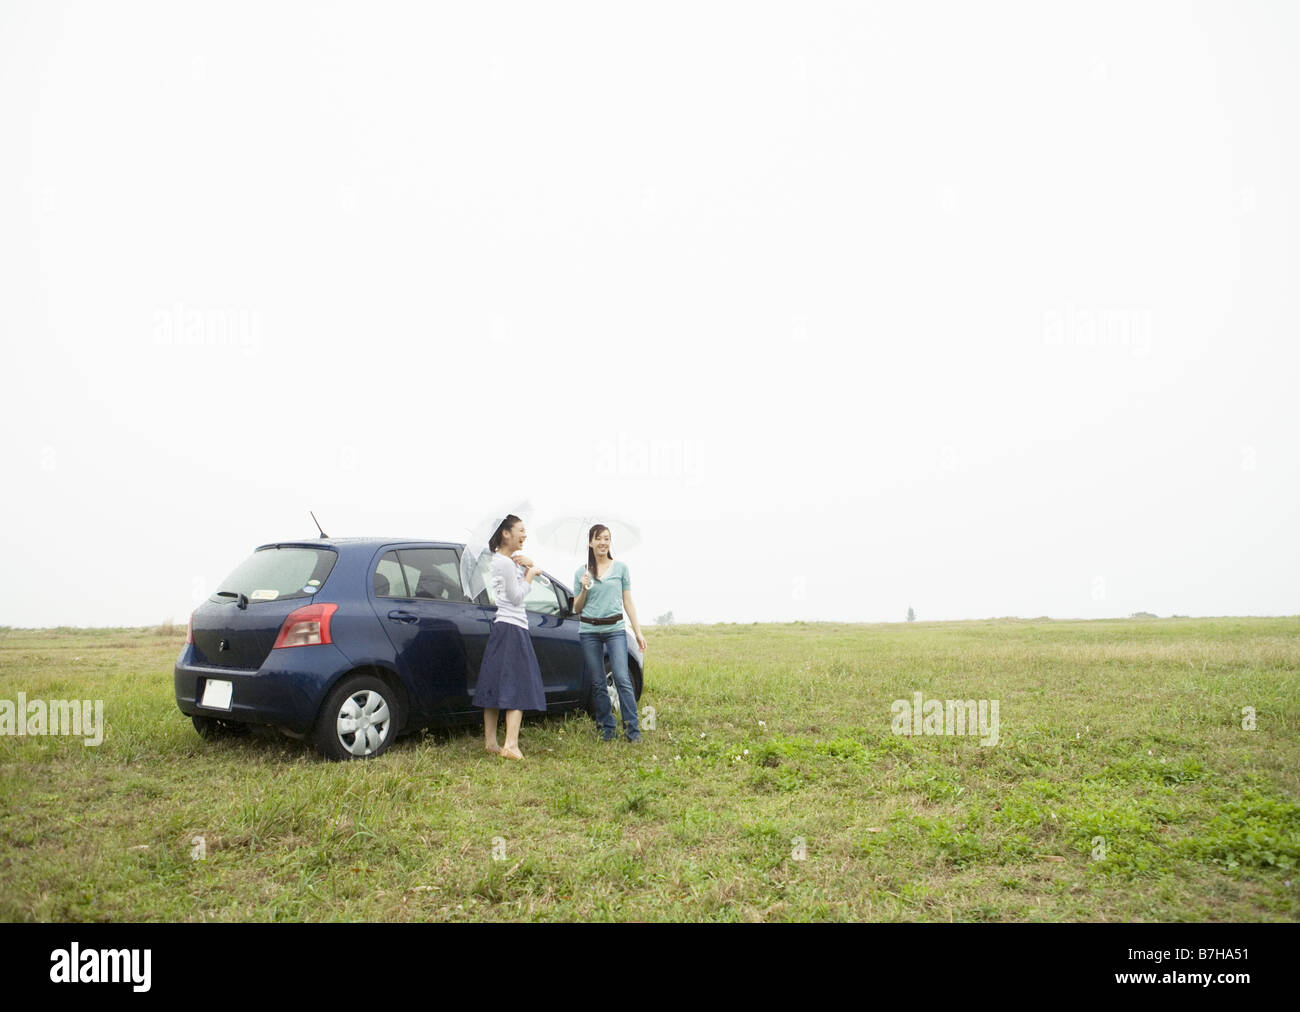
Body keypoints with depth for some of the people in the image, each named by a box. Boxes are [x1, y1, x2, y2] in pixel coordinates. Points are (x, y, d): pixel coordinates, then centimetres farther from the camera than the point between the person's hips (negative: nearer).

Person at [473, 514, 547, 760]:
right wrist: (530, 574, -2)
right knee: (518, 687, -11)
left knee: (495, 686, 11)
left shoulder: (507, 559, 16)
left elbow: (535, 570, 26)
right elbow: (517, 596, -15)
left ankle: (490, 741, 16)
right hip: (512, 628, -10)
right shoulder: (505, 562, -14)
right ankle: (511, 746, -17)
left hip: (501, 627, 10)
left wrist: (529, 563, 4)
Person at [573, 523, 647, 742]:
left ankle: (632, 728, -7)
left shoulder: (621, 568, 7)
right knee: (598, 683, 4)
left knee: (622, 679, -12)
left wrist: (638, 632, 5)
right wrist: (584, 589, -6)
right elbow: (577, 609, 12)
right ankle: (607, 727, 15)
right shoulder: (581, 573, 8)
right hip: (589, 631, 1)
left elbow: (628, 602, 10)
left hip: (615, 629, -1)